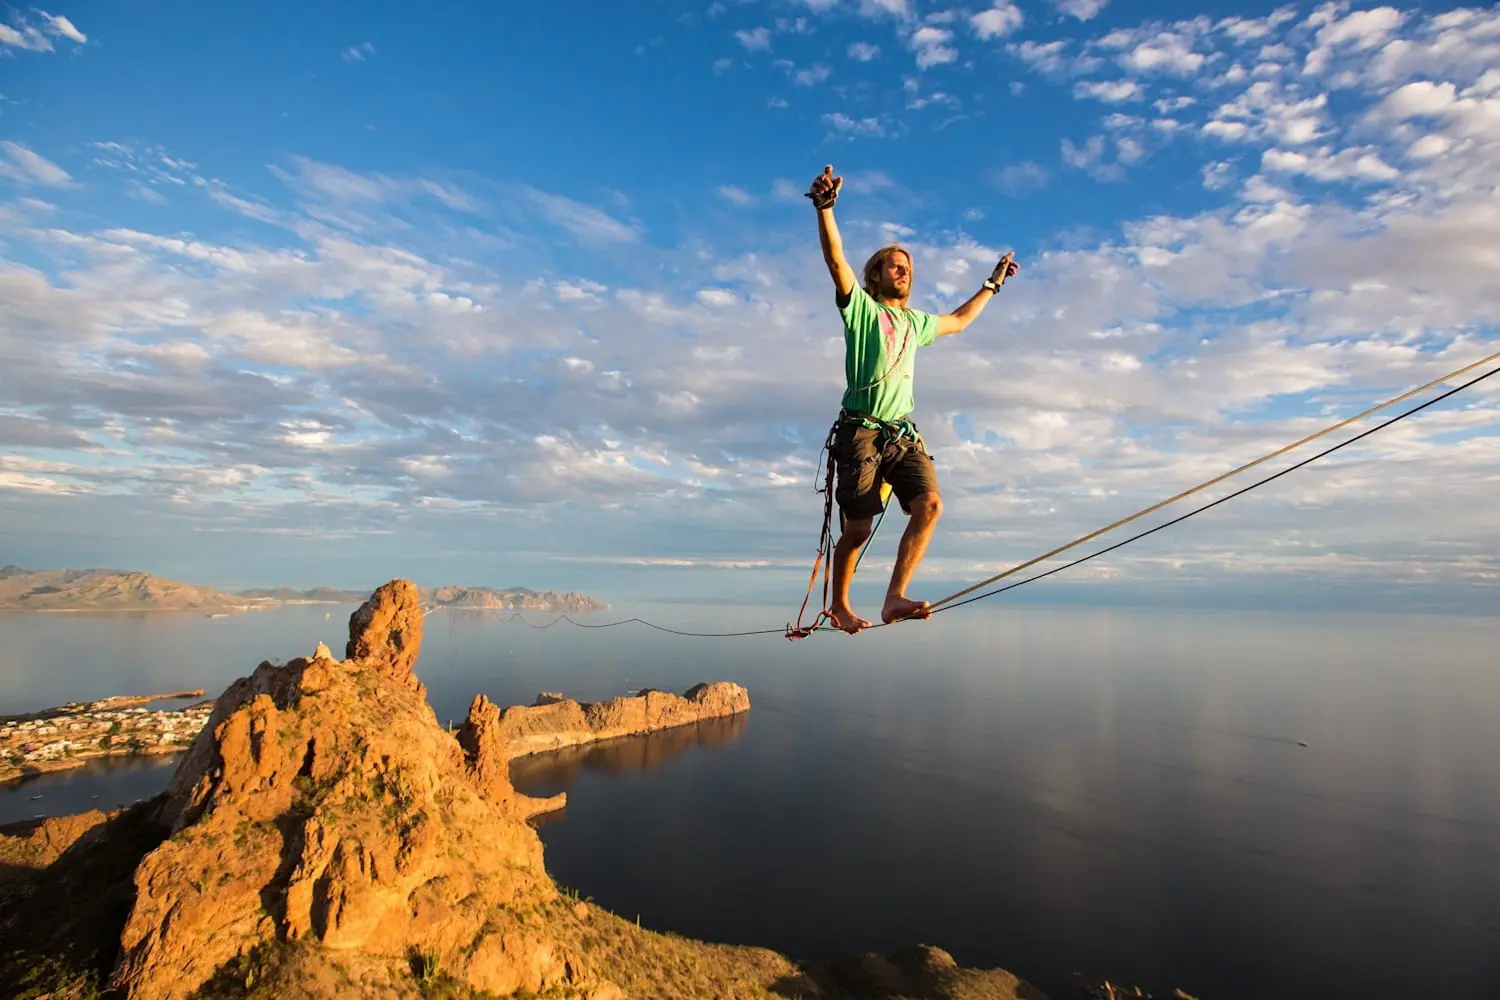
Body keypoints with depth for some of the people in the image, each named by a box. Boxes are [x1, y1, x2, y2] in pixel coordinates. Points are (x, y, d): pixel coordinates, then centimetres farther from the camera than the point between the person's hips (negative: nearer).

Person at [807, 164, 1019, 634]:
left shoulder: (914, 322, 23)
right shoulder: (861, 307, 4)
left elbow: (956, 321, 41)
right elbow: (836, 260, -12)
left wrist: (992, 285, 44)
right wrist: (825, 208, -26)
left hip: (904, 435, 6)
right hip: (861, 432, -5)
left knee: (929, 503, -19)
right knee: (858, 528, -4)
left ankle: (894, 599, -21)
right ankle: (839, 604, 19)